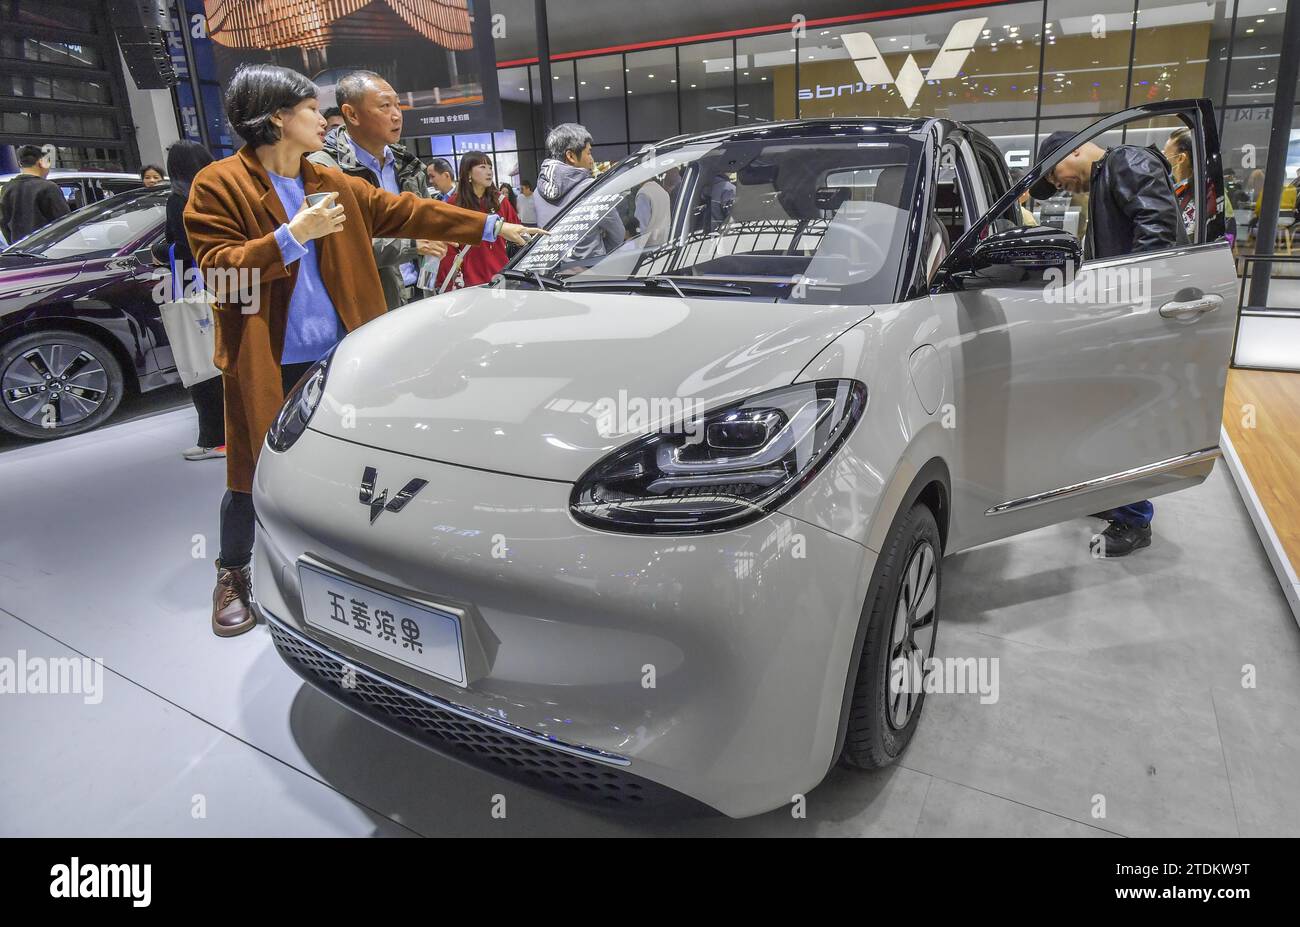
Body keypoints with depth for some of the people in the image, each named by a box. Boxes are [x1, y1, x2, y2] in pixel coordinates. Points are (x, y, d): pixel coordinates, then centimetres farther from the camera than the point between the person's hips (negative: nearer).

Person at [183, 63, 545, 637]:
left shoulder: (333, 184, 12)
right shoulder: (218, 185, -5)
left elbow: (405, 212, 12)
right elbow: (217, 269, -13)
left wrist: (494, 227, 11)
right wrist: (292, 236, -23)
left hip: (336, 353, 5)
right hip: (266, 363, -5)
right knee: (253, 476, 5)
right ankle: (232, 576, 26)